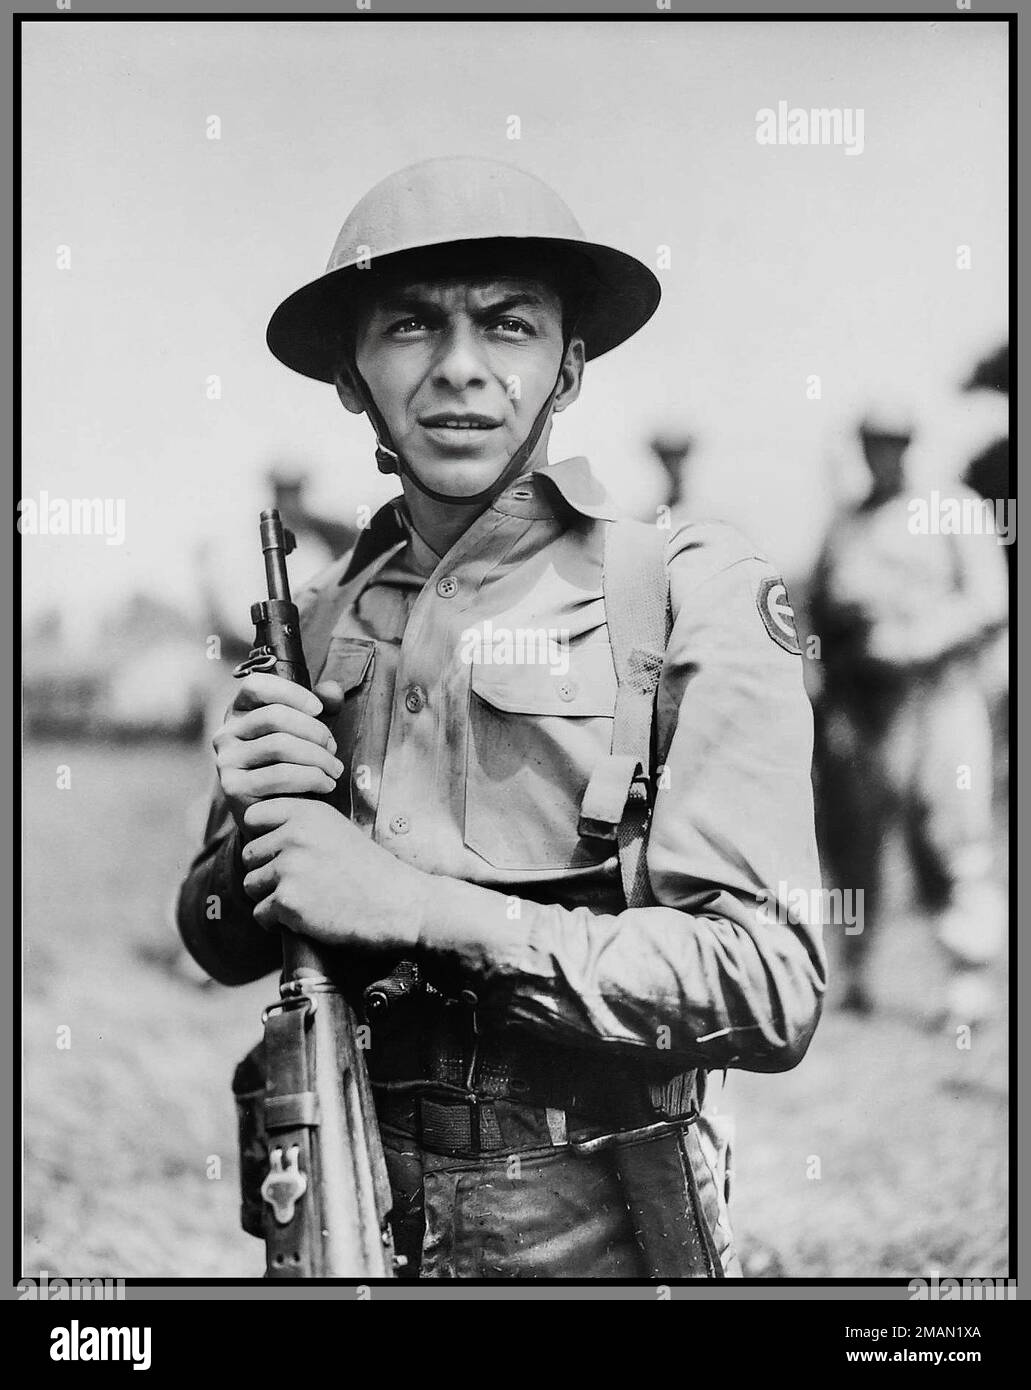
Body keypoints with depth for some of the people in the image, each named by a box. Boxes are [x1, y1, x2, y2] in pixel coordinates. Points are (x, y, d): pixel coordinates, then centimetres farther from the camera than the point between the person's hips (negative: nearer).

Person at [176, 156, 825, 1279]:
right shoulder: (318, 617, 2)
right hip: (342, 1200, 4)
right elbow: (224, 947, 9)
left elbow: (771, 987, -20)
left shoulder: (692, 593, -12)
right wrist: (254, 831, -13)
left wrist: (420, 906, -23)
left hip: (586, 1229, -4)